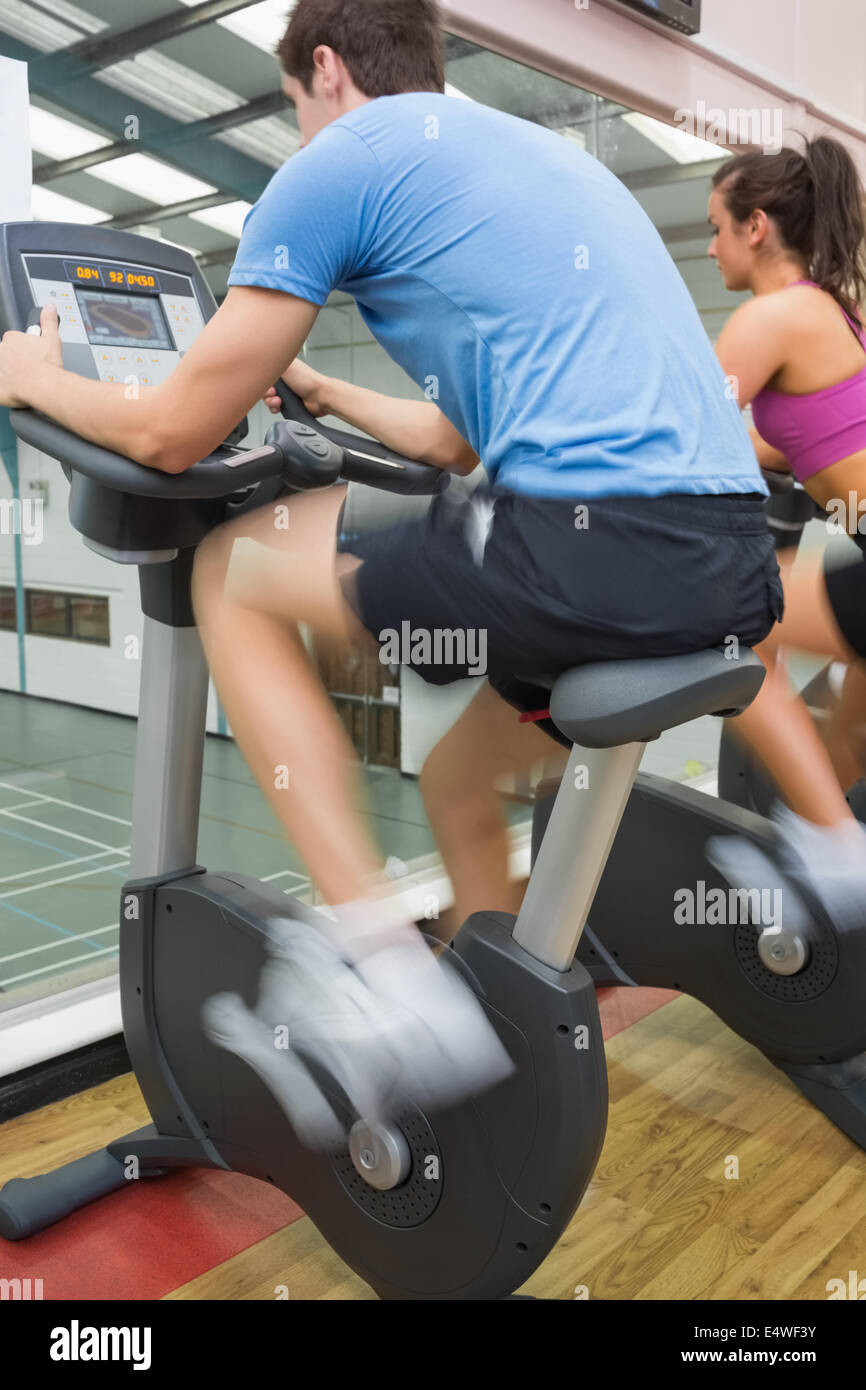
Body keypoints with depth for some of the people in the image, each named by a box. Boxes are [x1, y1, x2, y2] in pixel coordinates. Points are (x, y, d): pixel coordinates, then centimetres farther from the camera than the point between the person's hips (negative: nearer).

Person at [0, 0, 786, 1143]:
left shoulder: (343, 157, 5)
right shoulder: (538, 152, 30)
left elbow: (173, 436, 4)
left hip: (596, 553, -9)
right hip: (734, 564, 9)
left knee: (234, 575, 8)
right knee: (460, 778, 27)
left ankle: (377, 957, 2)